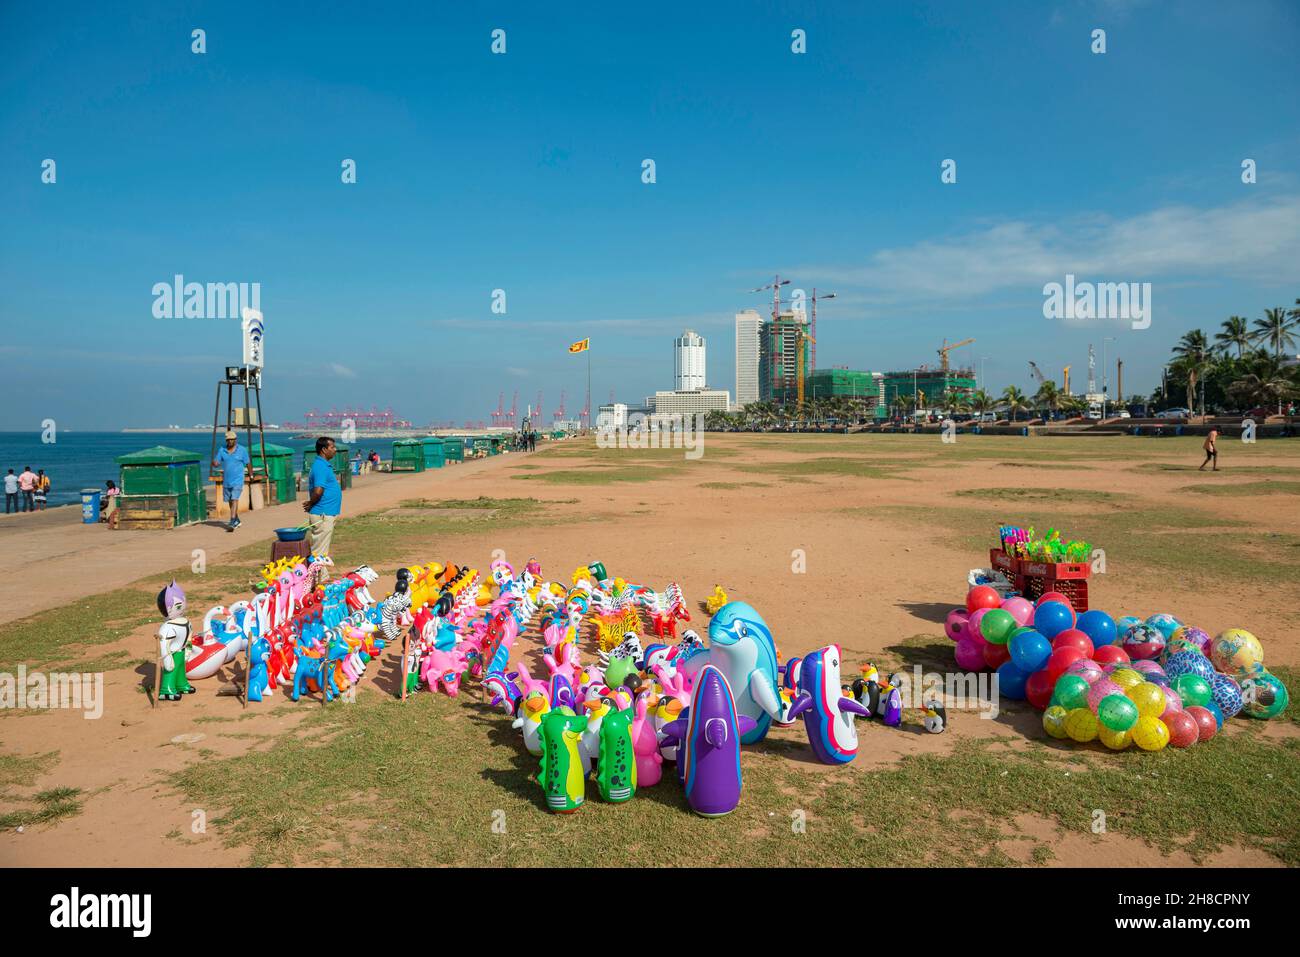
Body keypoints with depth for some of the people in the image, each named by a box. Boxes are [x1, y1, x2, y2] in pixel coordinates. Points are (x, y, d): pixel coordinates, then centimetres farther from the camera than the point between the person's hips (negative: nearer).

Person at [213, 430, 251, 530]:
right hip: (226, 481, 5)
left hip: (238, 481, -5)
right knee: (230, 501, 14)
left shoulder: (242, 450, -5)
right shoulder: (222, 450, 4)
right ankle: (237, 521, 30)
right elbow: (216, 464, 3)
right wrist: (214, 463, -20)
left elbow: (248, 463, 4)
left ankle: (232, 522, -20)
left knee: (234, 500, -15)